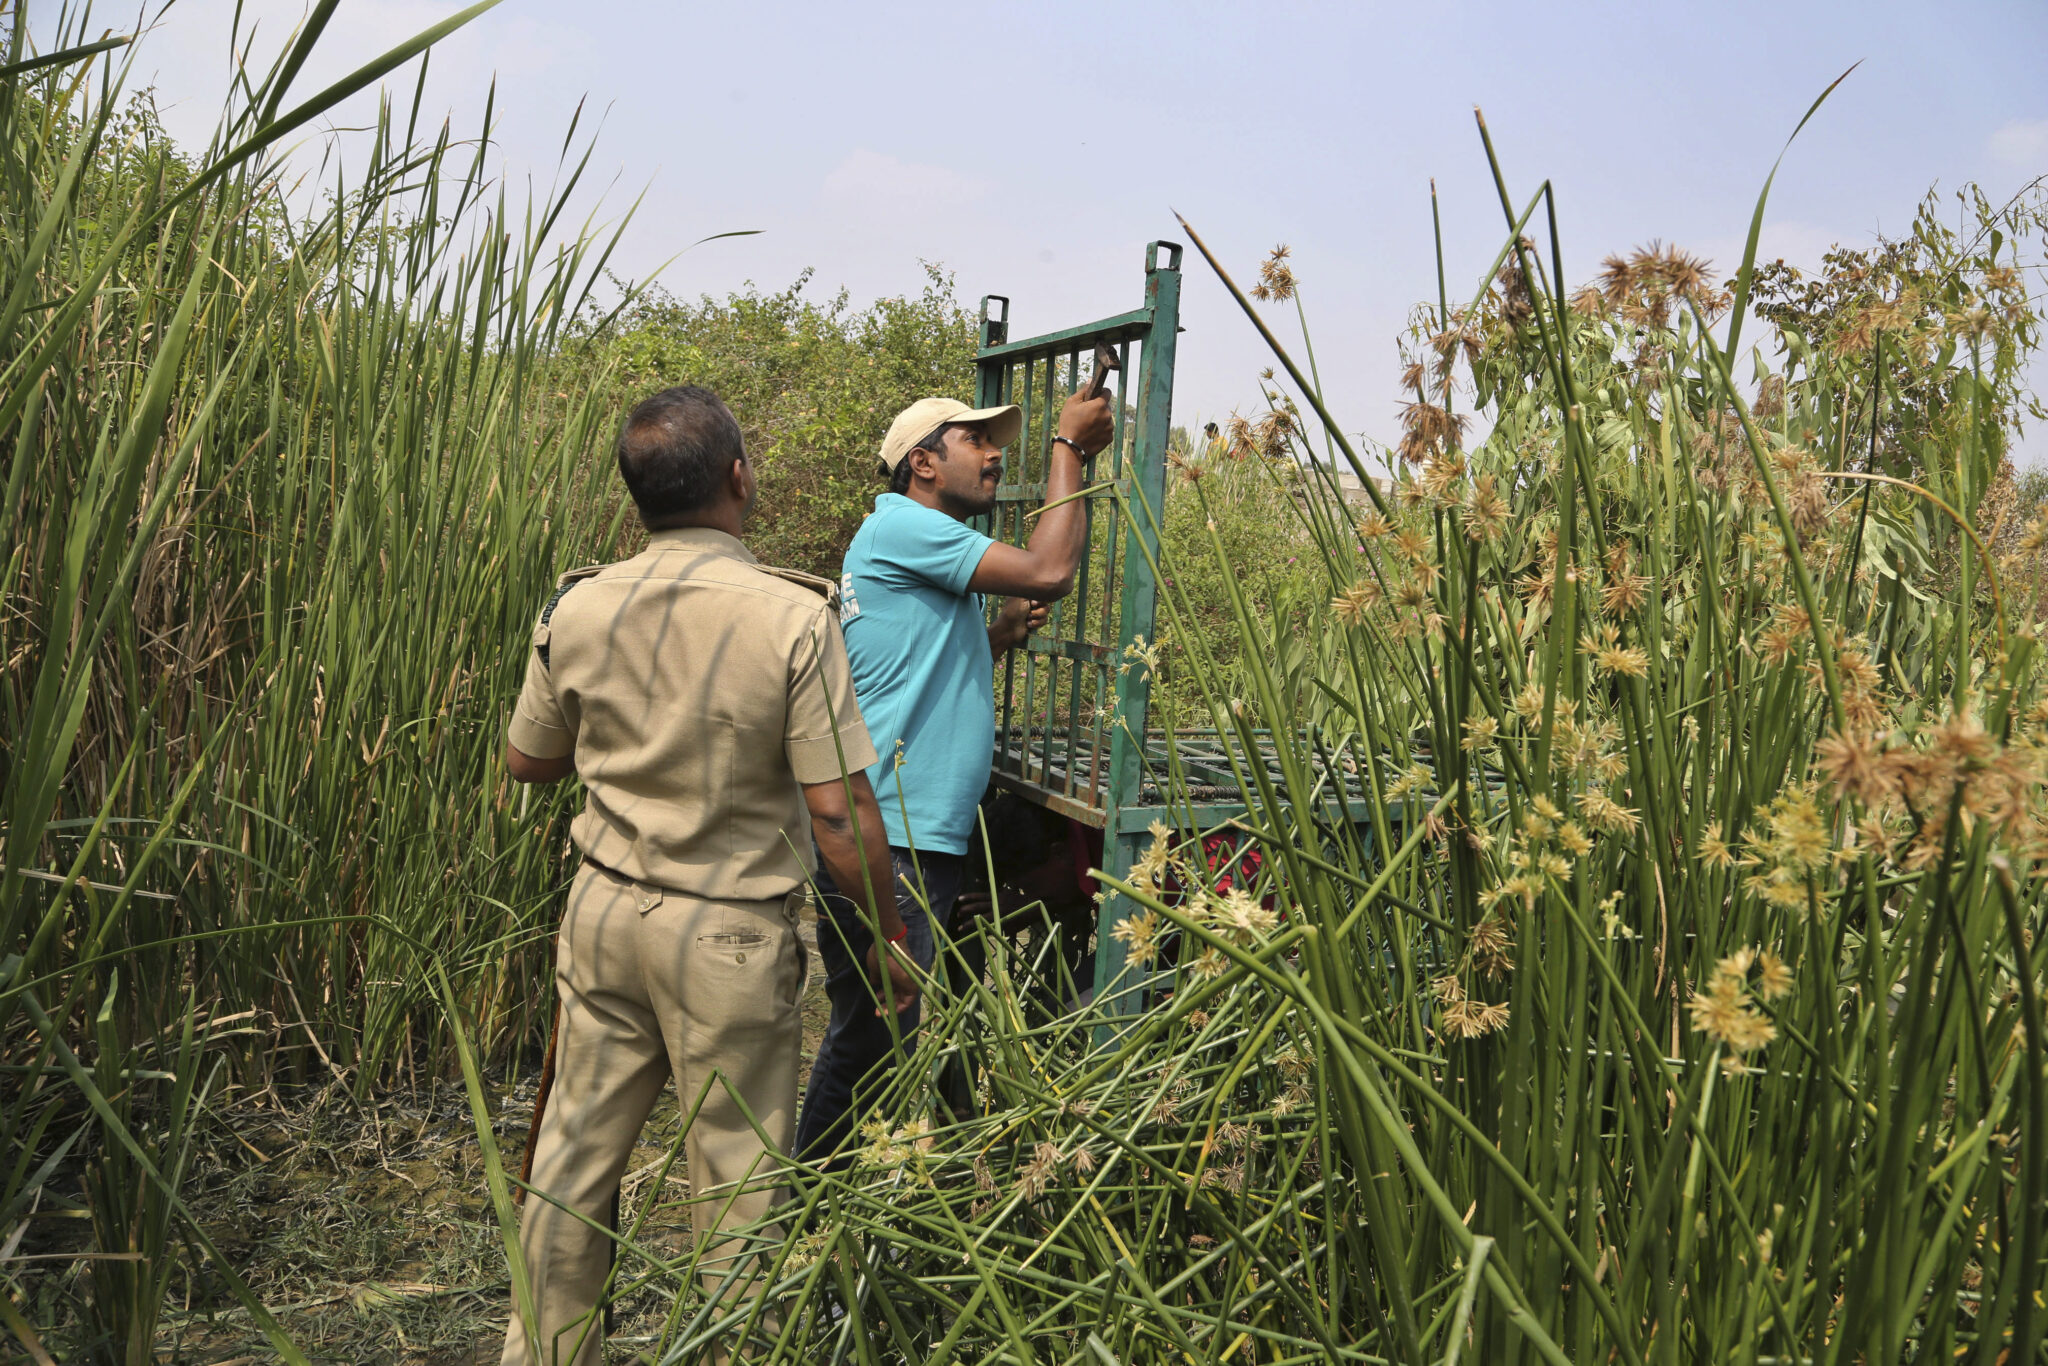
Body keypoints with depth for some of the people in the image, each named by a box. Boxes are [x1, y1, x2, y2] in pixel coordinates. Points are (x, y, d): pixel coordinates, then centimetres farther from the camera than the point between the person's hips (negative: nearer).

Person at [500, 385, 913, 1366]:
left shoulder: (577, 608, -4)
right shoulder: (793, 617, -18)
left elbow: (526, 761, 11)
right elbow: (842, 823, -18)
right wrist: (890, 945, -4)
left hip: (605, 909, 5)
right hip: (730, 935, -4)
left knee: (577, 1149, 19)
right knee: (737, 1176, 11)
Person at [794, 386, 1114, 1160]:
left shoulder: (924, 552, 23)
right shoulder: (901, 526, -9)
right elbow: (1050, 572, -17)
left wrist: (1001, 633, 12)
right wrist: (1070, 448, -6)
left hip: (921, 838, 11)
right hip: (886, 842, -11)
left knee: (870, 1038, 17)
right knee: (877, 1044, -6)